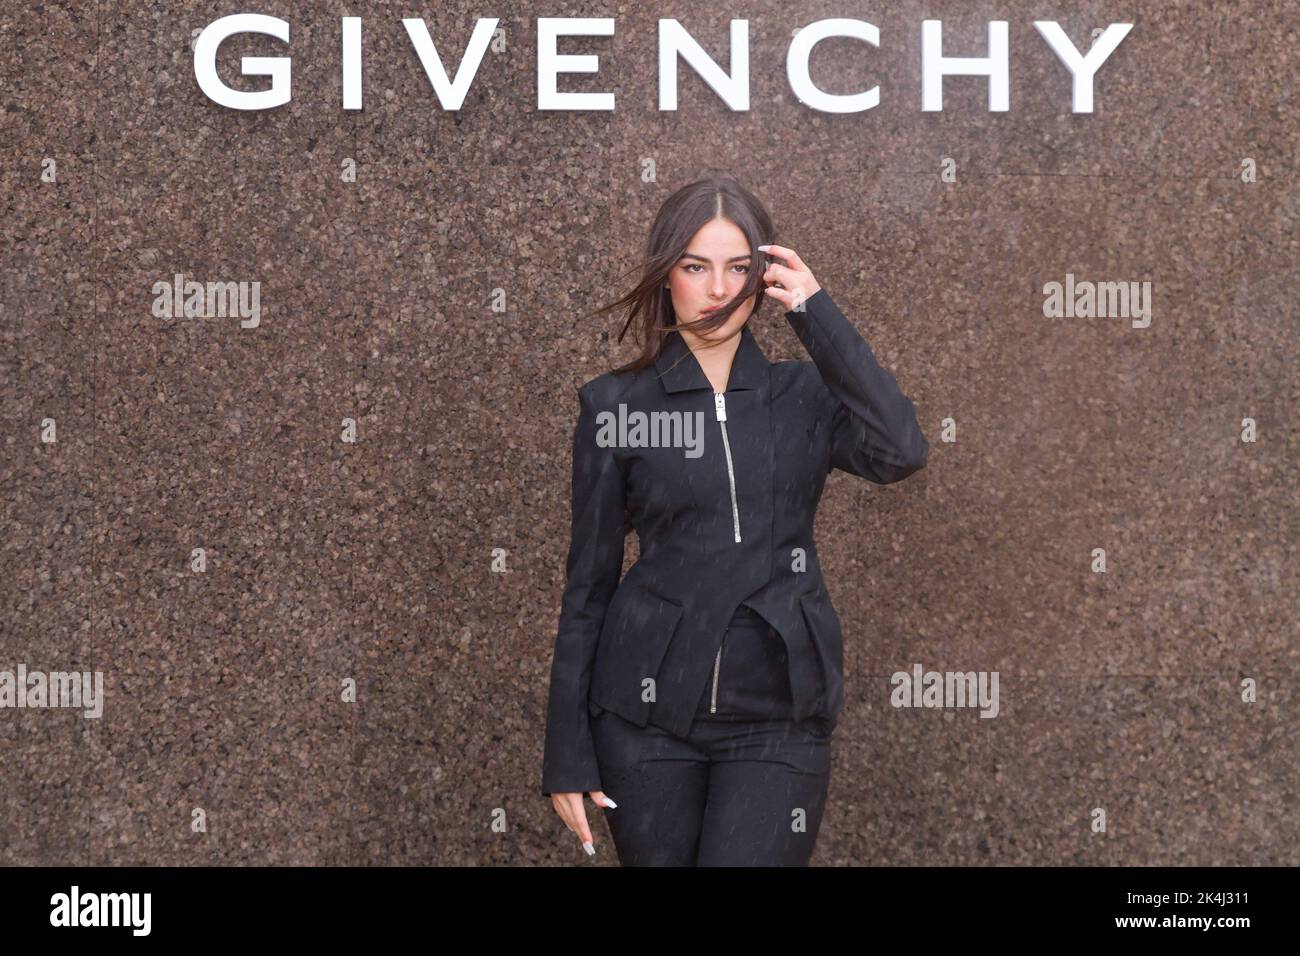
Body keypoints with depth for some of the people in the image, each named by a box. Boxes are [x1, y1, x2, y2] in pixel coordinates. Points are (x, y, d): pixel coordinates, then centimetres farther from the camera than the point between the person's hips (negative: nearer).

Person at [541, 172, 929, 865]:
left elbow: (900, 452, -16)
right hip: (648, 713, 0)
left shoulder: (804, 394, 6)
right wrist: (567, 753, 1)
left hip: (777, 718, 0)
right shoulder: (615, 405, 3)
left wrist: (815, 312, -11)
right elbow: (588, 582, 4)